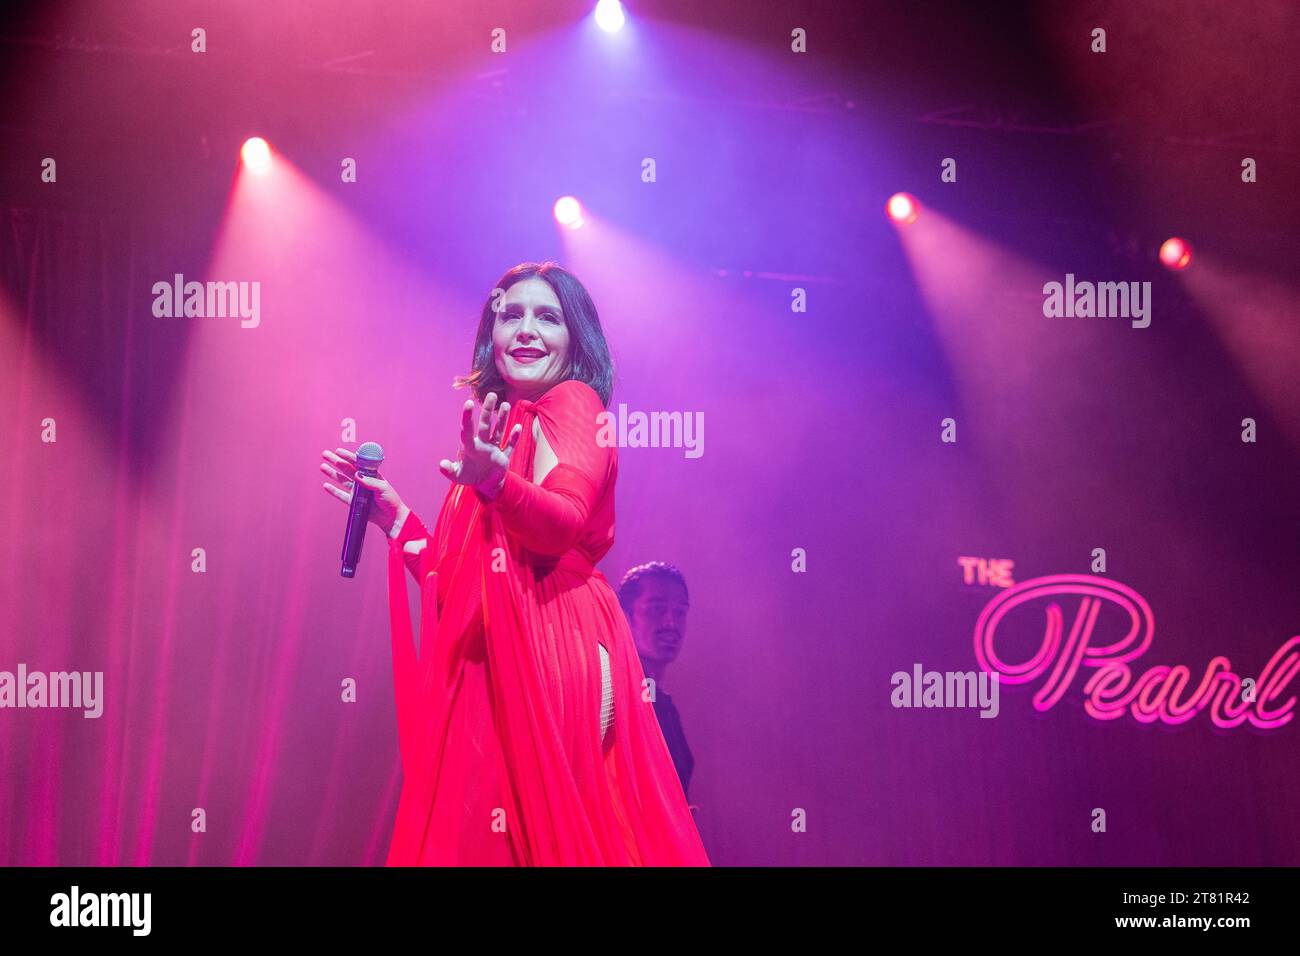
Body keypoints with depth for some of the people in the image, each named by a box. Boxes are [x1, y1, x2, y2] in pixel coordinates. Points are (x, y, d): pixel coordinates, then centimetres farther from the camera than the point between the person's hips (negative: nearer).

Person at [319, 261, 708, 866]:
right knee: (475, 831, 3)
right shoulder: (503, 427, 23)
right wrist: (389, 511, 20)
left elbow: (565, 521, -19)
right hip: (490, 660, 8)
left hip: (551, 646, -8)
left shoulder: (573, 402, 2)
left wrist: (496, 482, -36)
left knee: (542, 828, -12)